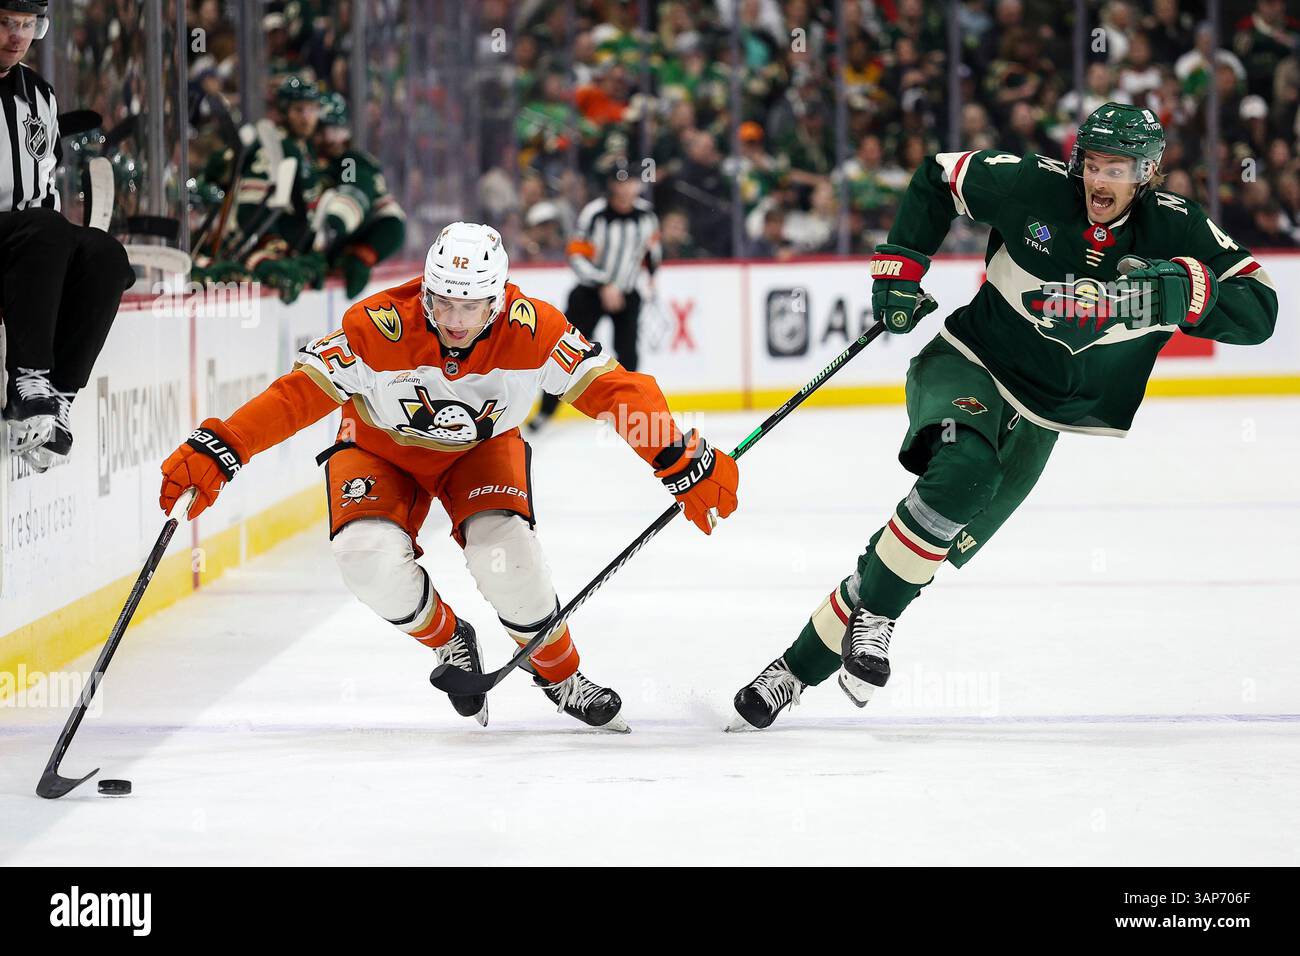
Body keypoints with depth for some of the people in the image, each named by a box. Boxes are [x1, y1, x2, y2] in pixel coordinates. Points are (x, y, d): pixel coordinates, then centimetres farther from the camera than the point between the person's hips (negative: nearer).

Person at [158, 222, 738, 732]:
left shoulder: (532, 330, -29)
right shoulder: (380, 327, -33)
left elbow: (616, 390, -28)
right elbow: (300, 391, -32)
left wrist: (683, 464, -38)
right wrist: (216, 451, -42)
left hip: (482, 450, 0)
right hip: (381, 448, 0)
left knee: (504, 551, -26)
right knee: (371, 558, -26)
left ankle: (557, 672, 4)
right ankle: (448, 641, 7)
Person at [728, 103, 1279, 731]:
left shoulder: (1175, 230, -11)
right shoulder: (1034, 187, -13)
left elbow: (1258, 312, -16)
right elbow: (936, 179, 4)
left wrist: (1183, 291, -33)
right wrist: (900, 266, -4)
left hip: (1037, 420, 2)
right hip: (967, 366, -2)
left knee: (923, 555, -5)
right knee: (964, 470, -36)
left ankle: (801, 667, 6)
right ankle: (870, 616, -21)